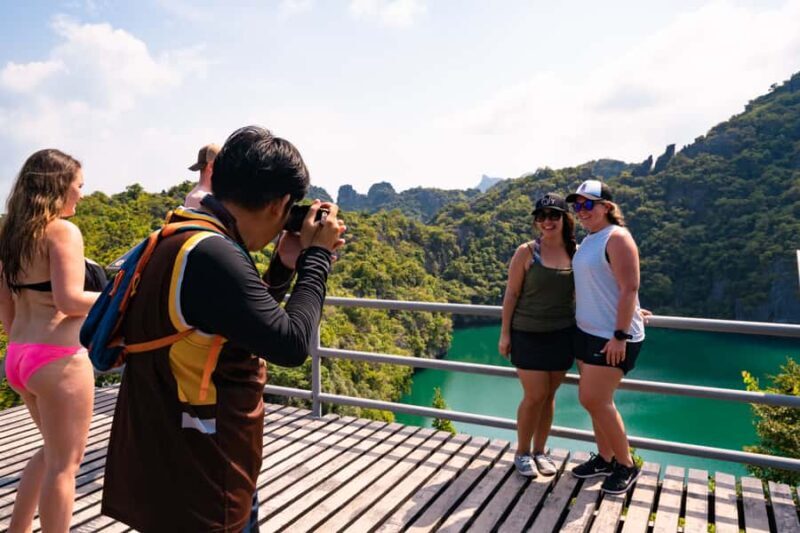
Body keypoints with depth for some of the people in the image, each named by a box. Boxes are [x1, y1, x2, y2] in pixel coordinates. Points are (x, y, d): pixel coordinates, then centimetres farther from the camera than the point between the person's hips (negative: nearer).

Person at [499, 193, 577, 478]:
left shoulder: (577, 252, 0)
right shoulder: (526, 252, -9)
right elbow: (511, 294, -5)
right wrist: (505, 333, -6)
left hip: (562, 335, 3)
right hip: (528, 335, -3)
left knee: (549, 396, 12)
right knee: (535, 396, -1)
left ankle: (539, 451, 30)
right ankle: (522, 453, 20)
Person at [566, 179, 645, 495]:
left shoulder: (616, 238, -14)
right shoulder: (588, 240, 13)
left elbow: (630, 288, -20)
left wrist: (620, 335, -23)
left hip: (612, 337, -9)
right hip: (588, 331, 9)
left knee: (595, 400, -7)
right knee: (594, 400, 13)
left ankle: (626, 466, 11)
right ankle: (605, 458, 28)